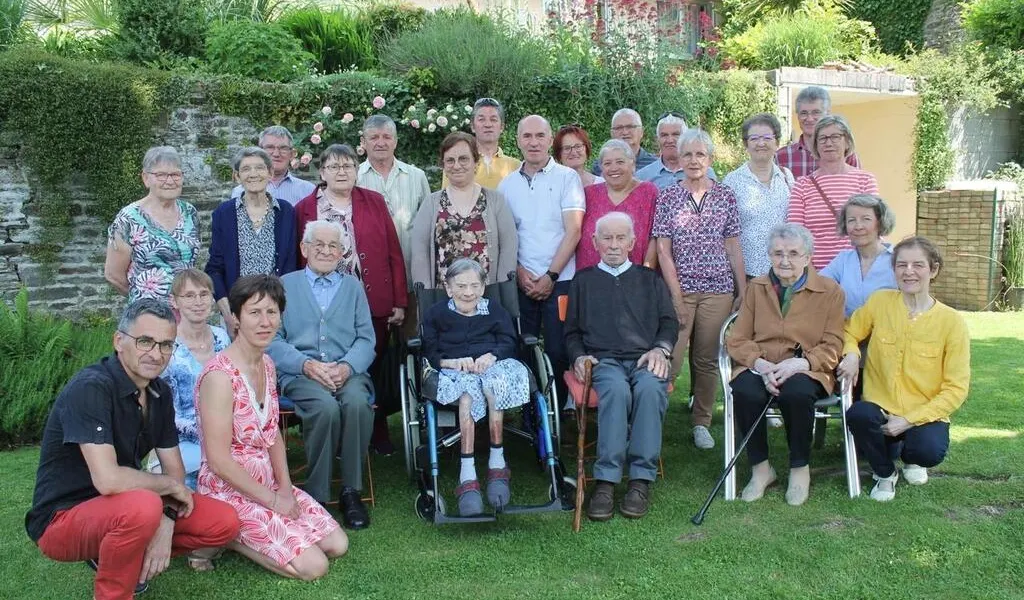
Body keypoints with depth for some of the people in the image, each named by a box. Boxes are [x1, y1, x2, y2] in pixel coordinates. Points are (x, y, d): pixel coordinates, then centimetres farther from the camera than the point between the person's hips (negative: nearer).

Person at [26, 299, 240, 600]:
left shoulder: (159, 391, 0)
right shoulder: (91, 388, -25)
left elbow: (174, 467, 4)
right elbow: (108, 480, -33)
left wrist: (166, 522, -15)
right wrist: (171, 486, -16)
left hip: (121, 509, 8)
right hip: (63, 519, -8)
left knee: (225, 522, -4)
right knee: (142, 507, -38)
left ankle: (111, 557, 11)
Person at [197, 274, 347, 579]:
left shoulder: (267, 365, 4)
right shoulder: (220, 375, -23)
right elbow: (219, 461, -22)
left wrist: (285, 487, -2)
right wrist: (272, 500, -15)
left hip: (268, 484, 8)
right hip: (231, 493, -8)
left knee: (337, 544, 4)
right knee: (314, 565, -13)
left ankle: (247, 537, 13)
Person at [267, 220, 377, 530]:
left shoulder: (353, 286, 21)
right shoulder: (285, 285, 15)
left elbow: (366, 339, 10)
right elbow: (273, 339, 4)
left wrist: (346, 367, -10)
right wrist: (307, 365, -13)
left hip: (347, 372, 2)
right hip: (300, 374, -2)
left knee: (357, 402, -33)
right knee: (326, 407, -34)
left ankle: (350, 491, -19)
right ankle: (316, 495, -19)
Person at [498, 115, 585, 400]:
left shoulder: (567, 177, 0)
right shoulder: (507, 184, 11)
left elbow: (573, 231, -5)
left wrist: (551, 276, -9)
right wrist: (518, 271, -4)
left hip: (559, 280, -3)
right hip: (520, 282, 3)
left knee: (557, 353, -1)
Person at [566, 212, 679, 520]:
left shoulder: (650, 279, 26)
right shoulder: (583, 280, 25)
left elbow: (670, 322, 18)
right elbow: (572, 331, 21)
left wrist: (661, 348, -3)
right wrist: (578, 356, 1)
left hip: (646, 359, 1)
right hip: (603, 359, -1)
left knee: (650, 388, -36)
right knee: (616, 388, -37)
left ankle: (641, 480, -34)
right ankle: (605, 480, -39)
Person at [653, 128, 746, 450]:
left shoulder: (725, 196, 8)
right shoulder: (667, 197, 2)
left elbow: (733, 247, 8)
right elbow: (663, 251, -1)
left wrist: (743, 290, 4)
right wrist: (677, 295, -8)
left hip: (718, 290, 2)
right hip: (680, 287, -2)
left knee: (708, 358, 8)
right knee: (670, 358, -9)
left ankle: (701, 423, 21)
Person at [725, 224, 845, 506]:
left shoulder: (829, 290, 9)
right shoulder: (756, 287, 15)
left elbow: (832, 347, 1)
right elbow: (736, 340, 7)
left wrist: (799, 363, -18)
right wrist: (760, 364, -13)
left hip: (805, 370, -2)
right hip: (759, 369, 2)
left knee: (796, 393, -37)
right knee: (744, 392, -33)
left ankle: (800, 469, -12)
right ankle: (760, 468, -12)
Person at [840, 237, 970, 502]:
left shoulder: (952, 321, -7)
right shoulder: (879, 301, -2)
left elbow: (956, 388, -6)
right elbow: (849, 332, 14)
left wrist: (910, 420, -16)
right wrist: (851, 354, -11)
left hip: (925, 415, -1)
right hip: (880, 409, 1)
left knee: (930, 452, -32)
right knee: (858, 415, -33)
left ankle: (910, 457, 12)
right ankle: (885, 473, 2)